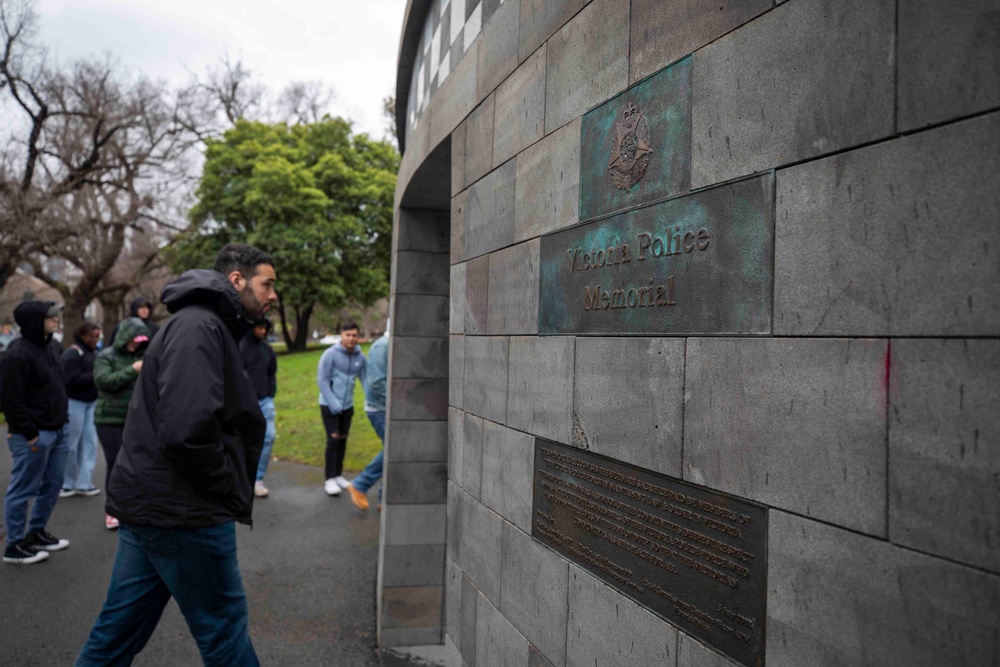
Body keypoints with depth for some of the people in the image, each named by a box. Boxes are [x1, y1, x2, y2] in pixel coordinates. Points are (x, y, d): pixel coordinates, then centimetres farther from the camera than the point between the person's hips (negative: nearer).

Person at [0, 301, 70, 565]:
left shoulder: (52, 347, 11)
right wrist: (28, 433, -18)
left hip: (56, 431, 9)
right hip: (33, 435, -9)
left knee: (52, 485, 17)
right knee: (23, 490, 3)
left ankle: (37, 533, 32)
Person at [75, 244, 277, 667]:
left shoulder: (204, 325, 17)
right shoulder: (200, 327, -16)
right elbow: (187, 429, -27)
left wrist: (231, 490, 9)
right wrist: (230, 490, -14)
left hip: (150, 504, 10)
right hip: (184, 512, -10)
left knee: (118, 632, 17)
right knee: (223, 631, 5)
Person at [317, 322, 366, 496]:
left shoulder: (360, 357, -2)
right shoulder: (330, 354, -14)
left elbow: (365, 379, 2)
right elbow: (322, 380, -13)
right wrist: (333, 404, -17)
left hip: (347, 406, 5)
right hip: (329, 405, -5)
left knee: (343, 441, 12)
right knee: (333, 440, -8)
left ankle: (338, 475, 24)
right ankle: (329, 480, -1)